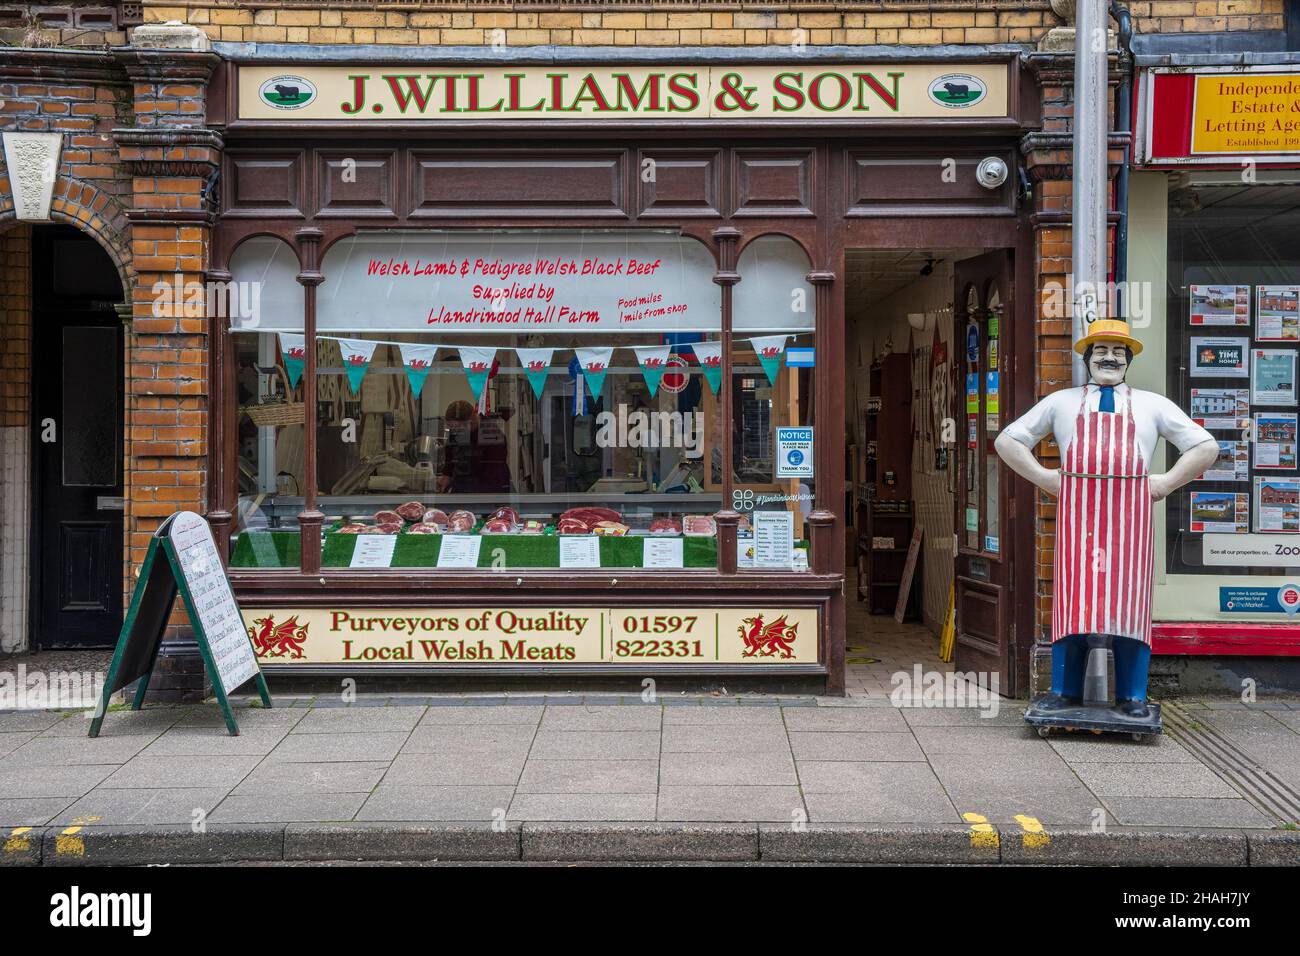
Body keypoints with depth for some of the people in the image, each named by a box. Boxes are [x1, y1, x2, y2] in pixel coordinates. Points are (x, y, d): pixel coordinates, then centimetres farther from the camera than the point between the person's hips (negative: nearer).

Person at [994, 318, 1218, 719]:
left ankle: (1132, 697, 5)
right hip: (1076, 509, 0)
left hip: (1130, 516, 0)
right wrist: (1045, 478, 7)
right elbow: (1007, 441, 18)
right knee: (1072, 597, -1)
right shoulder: (1061, 402, 16)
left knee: (1129, 599, -1)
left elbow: (1206, 447, 18)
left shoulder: (1152, 405, 17)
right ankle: (1065, 691, 7)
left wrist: (1166, 483, 7)